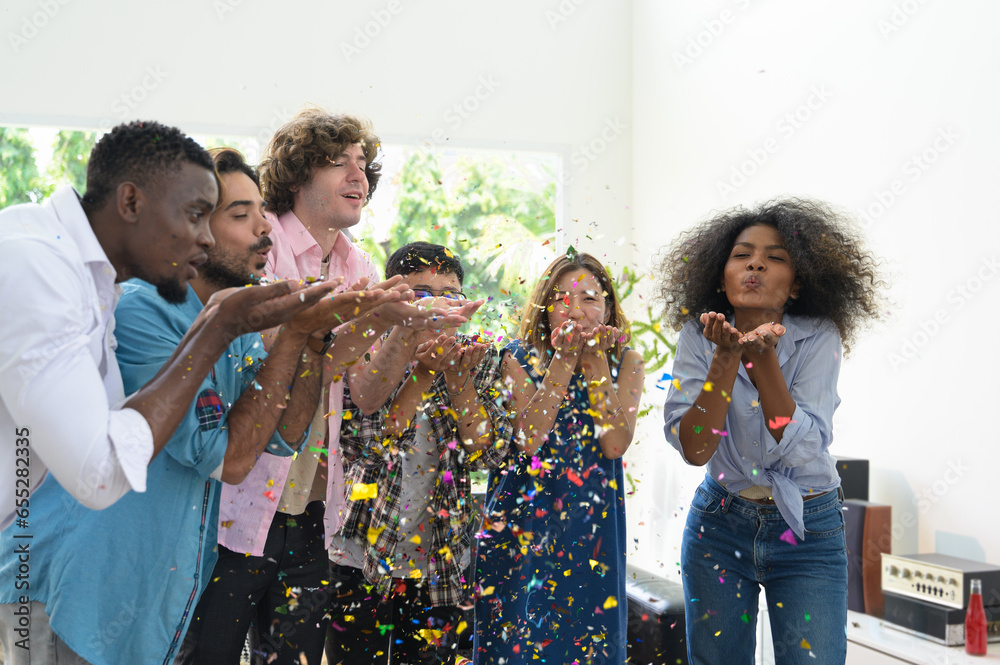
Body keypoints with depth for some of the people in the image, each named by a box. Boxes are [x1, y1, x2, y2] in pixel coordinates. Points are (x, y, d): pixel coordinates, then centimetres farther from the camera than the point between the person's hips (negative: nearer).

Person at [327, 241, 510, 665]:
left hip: (438, 565, 3)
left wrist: (458, 378, -19)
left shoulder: (479, 360, 5)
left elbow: (484, 451, -6)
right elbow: (366, 447, -16)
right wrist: (422, 376, -23)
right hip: (358, 559, -2)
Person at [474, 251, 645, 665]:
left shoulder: (625, 362, 4)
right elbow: (528, 440, -15)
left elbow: (616, 444, -11)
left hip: (592, 528, 1)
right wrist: (564, 361, -15)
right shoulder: (521, 358, 0)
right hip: (521, 524, -1)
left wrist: (595, 363, -12)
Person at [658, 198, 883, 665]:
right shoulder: (699, 336, -9)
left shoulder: (818, 337, -12)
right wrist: (727, 357, -27)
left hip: (807, 530, -1)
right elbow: (695, 450, -18)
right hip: (719, 525, 2)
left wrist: (762, 356, -30)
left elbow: (800, 451, -22)